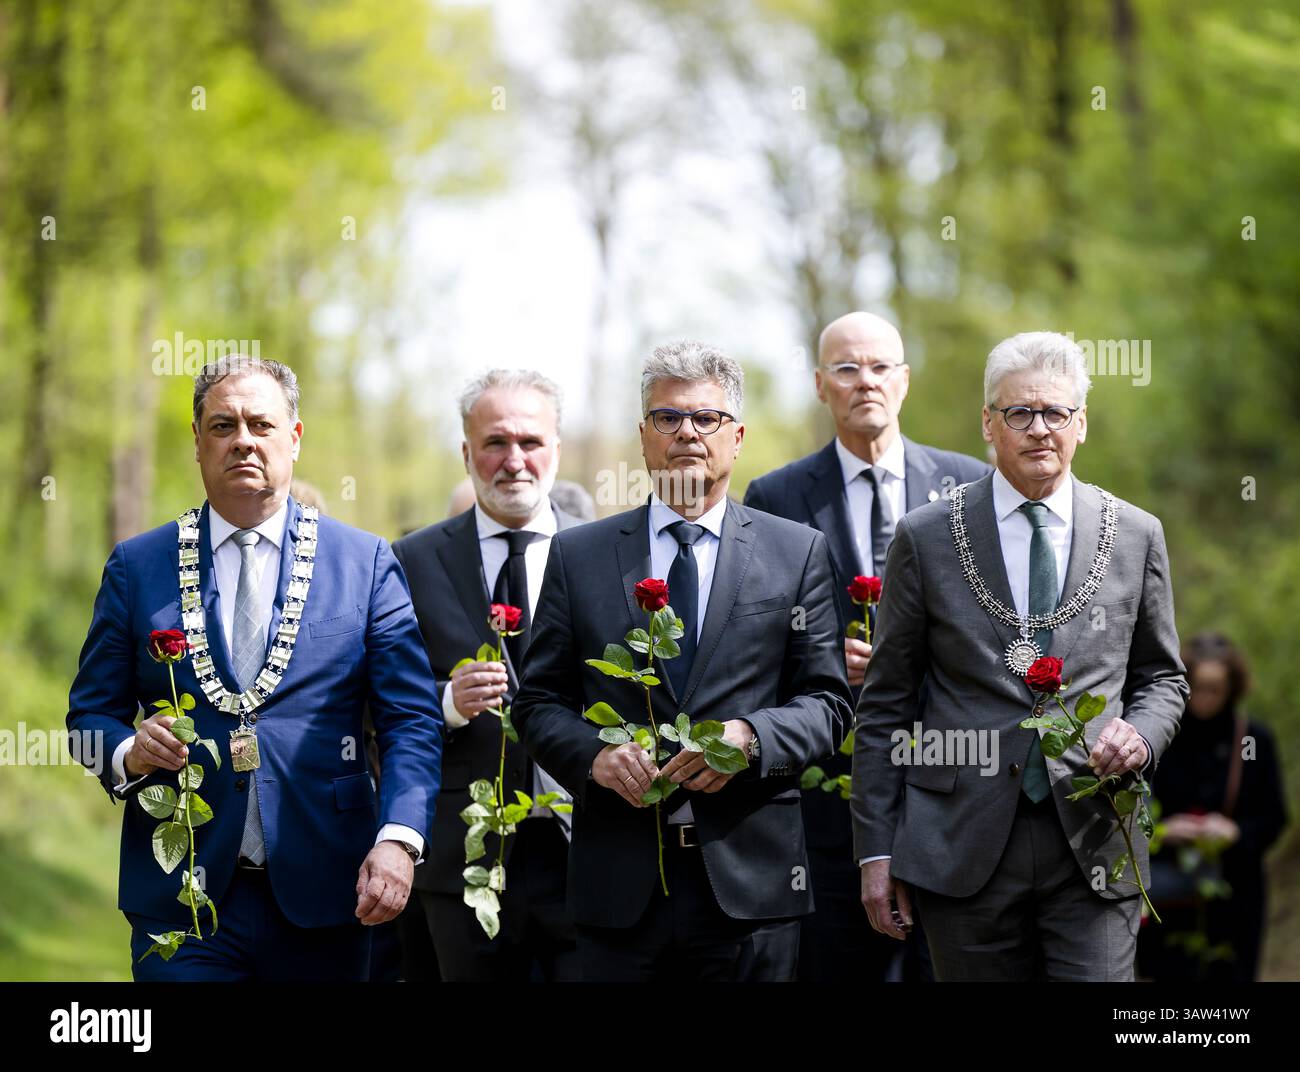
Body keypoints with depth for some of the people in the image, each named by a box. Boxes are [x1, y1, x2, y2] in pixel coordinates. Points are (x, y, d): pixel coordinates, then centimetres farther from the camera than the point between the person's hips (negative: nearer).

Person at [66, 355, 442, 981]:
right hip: (181, 899, 0)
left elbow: (410, 721, 1)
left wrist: (397, 839, -15)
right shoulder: (136, 568, 8)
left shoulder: (367, 564, 6)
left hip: (324, 897, 0)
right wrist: (129, 752, -13)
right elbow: (90, 714, 10)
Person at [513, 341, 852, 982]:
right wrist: (594, 755, -11)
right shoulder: (577, 556, 10)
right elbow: (540, 701, 8)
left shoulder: (797, 553, 8)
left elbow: (827, 702, 5)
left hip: (750, 875, 0)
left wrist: (748, 737, -13)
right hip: (619, 882, 0)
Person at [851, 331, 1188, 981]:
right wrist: (876, 851, 1)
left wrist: (1141, 733, -6)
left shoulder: (1136, 536, 9)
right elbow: (884, 703, 5)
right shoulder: (925, 538, 4)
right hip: (963, 847, -1)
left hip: (1094, 851, 1)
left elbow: (1161, 676, 18)